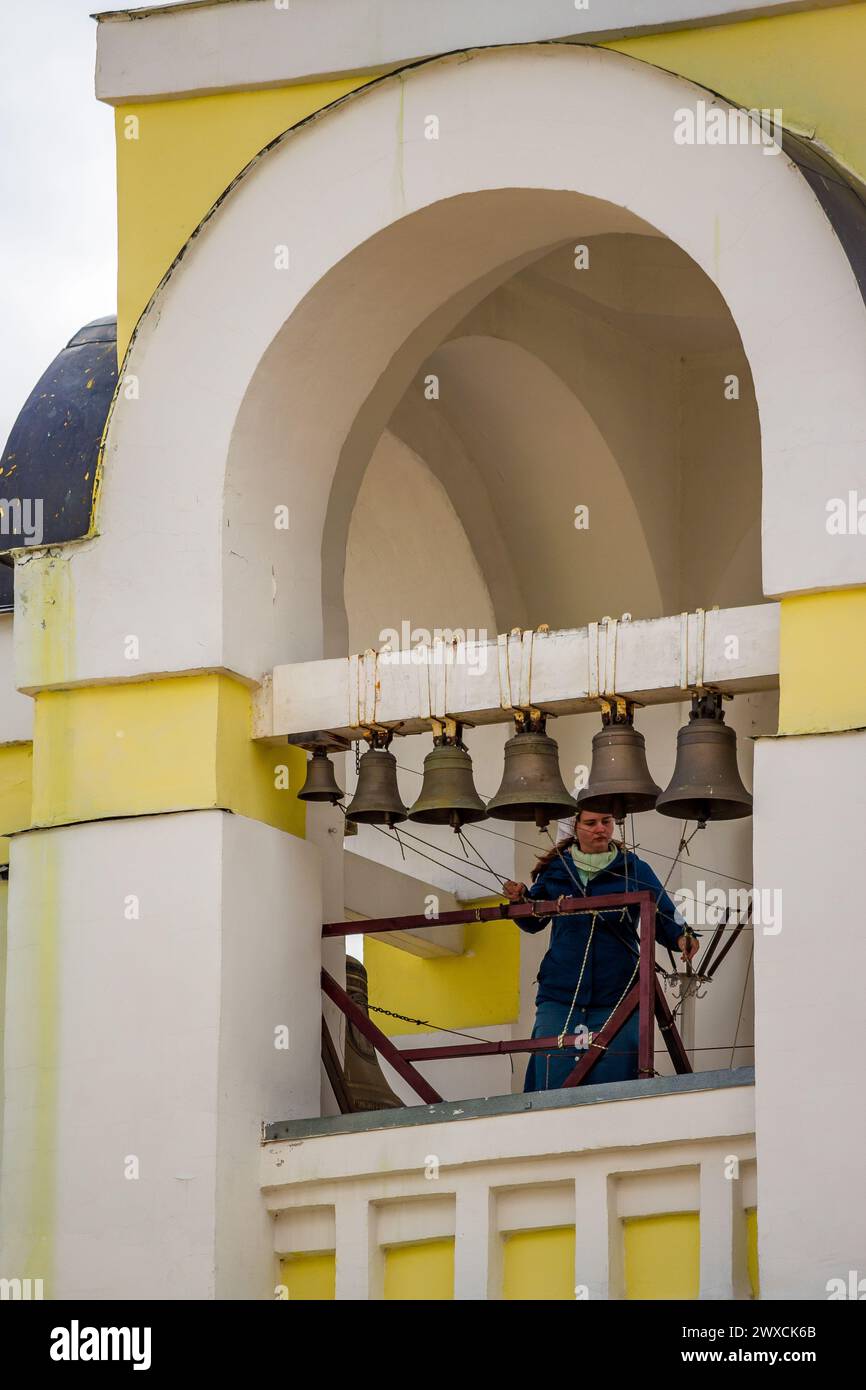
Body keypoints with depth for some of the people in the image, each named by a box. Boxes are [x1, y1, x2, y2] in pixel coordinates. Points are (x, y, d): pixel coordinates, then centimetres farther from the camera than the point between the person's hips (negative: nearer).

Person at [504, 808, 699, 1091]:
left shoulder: (634, 871, 6)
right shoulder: (555, 869, 11)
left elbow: (664, 915, -1)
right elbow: (534, 922, 20)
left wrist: (681, 937, -22)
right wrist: (521, 900, 0)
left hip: (616, 993, -1)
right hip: (560, 994, 1)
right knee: (554, 1081, -6)